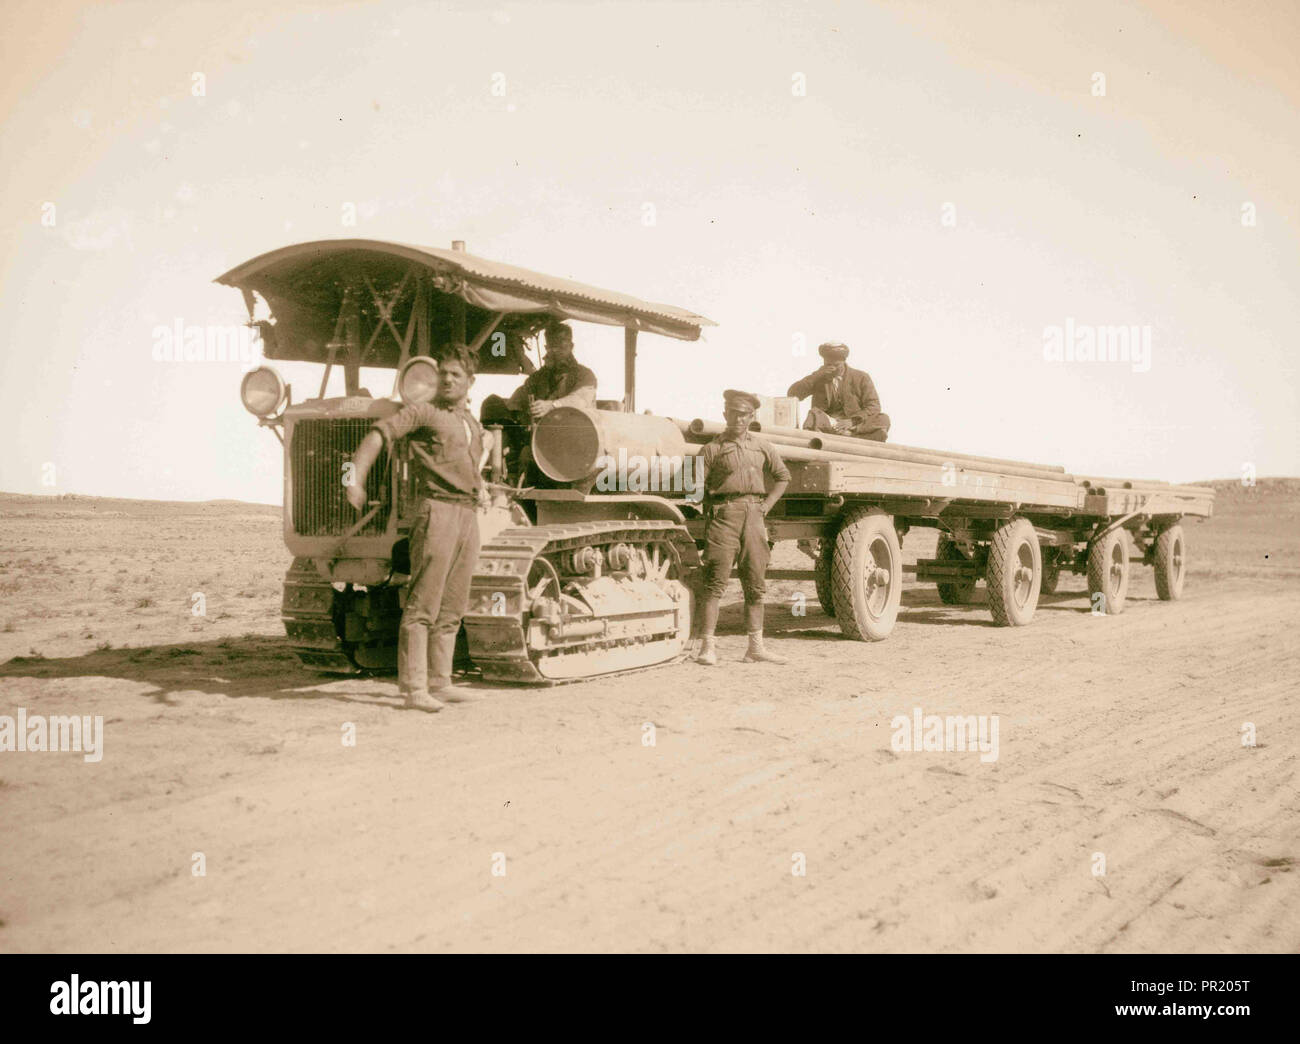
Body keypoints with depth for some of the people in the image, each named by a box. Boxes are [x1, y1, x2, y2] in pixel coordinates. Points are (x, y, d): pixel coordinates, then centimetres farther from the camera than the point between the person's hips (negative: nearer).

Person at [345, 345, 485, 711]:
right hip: (438, 510, -7)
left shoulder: (473, 423, 21)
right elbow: (379, 434, -12)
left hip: (468, 515, 7)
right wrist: (356, 478, -25)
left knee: (452, 608, 10)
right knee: (423, 605, -8)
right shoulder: (423, 413, -1)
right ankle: (414, 687, -6)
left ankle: (439, 682, 17)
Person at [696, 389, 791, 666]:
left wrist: (766, 506, 12)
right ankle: (708, 646, -5)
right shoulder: (713, 448, 3)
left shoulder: (762, 446, 15)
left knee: (755, 583, 7)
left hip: (754, 516, 4)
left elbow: (783, 476, 22)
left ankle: (755, 647, 15)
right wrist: (711, 508, -7)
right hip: (724, 515, -4)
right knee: (716, 581, -7)